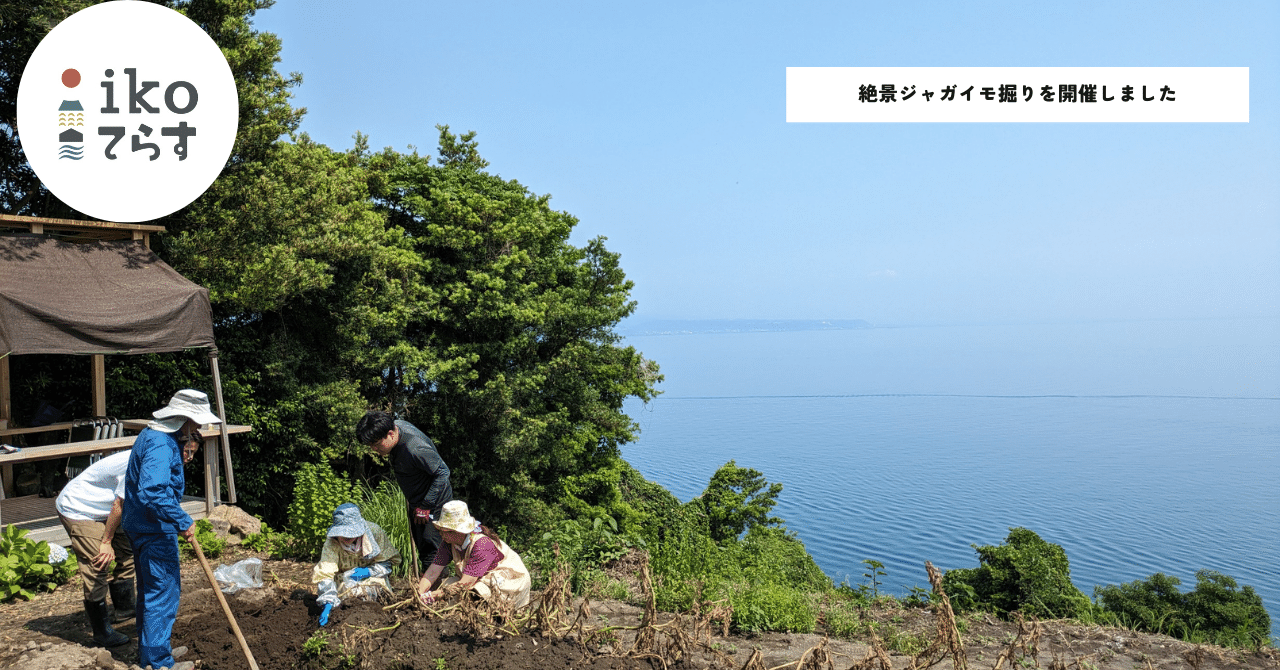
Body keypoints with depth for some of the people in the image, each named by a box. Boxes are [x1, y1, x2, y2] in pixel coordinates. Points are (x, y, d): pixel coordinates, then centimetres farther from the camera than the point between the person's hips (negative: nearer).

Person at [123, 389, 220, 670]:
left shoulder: (151, 435, 12)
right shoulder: (160, 445, -23)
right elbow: (152, 493, -35)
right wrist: (183, 521, -28)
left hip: (140, 528, 11)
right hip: (155, 531, -11)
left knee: (150, 592, 21)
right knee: (163, 594, -2)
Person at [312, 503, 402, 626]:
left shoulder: (374, 532, -22)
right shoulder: (332, 543, -25)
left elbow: (391, 560, -8)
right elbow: (325, 574, -35)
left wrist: (369, 571, -24)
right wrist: (327, 605, -48)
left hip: (371, 578, -1)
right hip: (344, 580, 1)